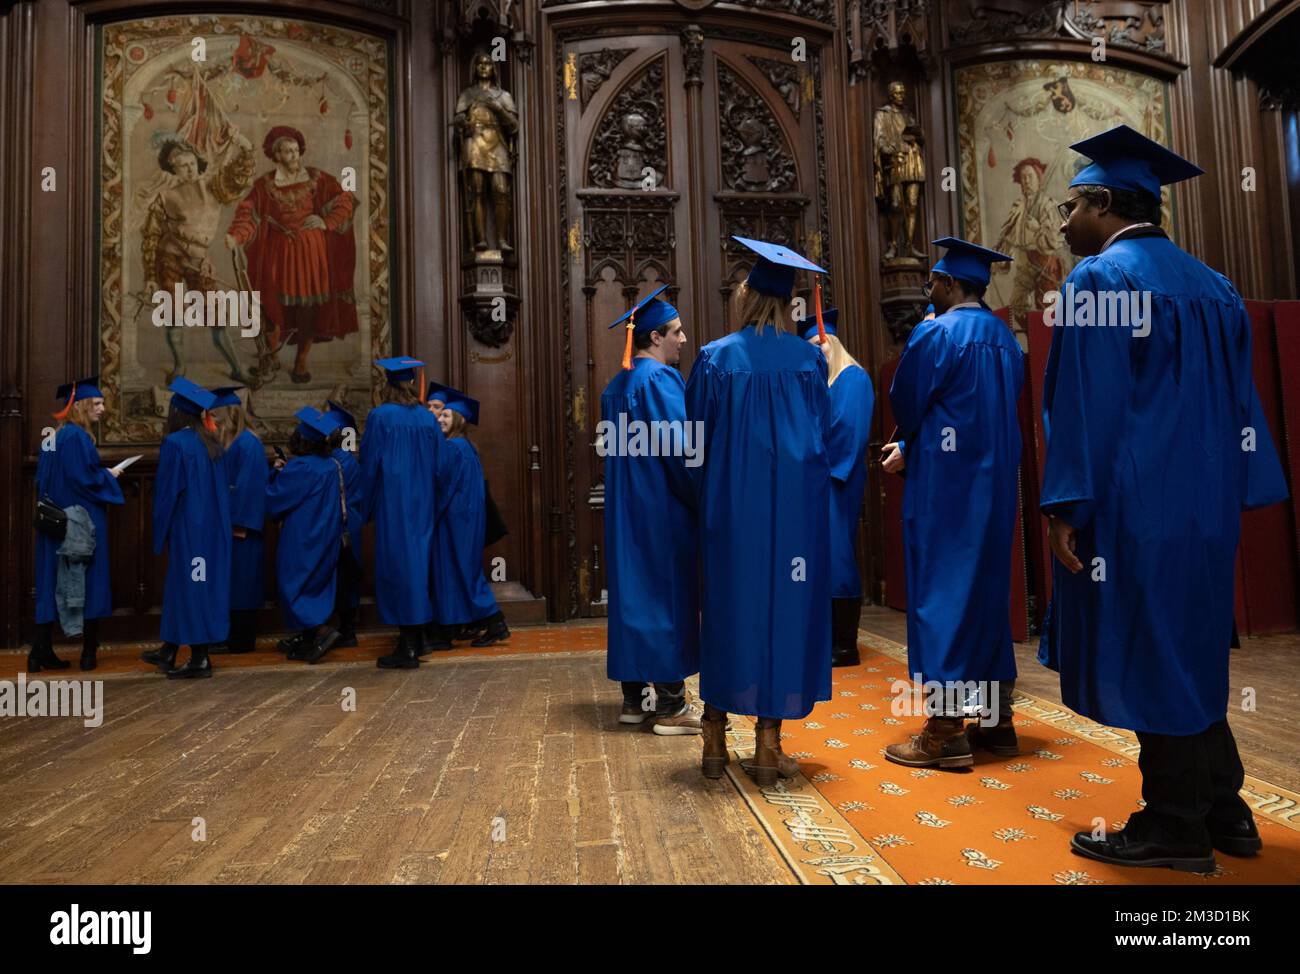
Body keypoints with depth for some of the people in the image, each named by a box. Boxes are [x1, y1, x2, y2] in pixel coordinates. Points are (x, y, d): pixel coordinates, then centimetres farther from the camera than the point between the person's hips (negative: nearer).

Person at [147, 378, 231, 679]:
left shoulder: (175, 443, -13)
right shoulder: (211, 442, 9)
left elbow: (168, 491, -12)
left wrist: (161, 531, -3)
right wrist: (218, 524, 17)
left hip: (187, 527, -8)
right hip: (212, 527, 8)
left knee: (188, 587, 0)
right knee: (199, 585, 14)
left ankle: (199, 660, 5)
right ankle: (169, 651, 27)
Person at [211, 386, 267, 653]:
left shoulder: (247, 444, -13)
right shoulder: (227, 442, 14)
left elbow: (249, 484, -18)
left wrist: (240, 524, -19)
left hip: (240, 526, -9)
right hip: (229, 522, 9)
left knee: (239, 580, -2)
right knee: (230, 580, 12)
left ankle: (240, 640, 7)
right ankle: (232, 636, 20)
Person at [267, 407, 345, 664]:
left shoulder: (299, 467, -18)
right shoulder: (332, 465, 3)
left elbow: (273, 500, -11)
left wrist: (277, 474, 5)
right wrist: (286, 473, 10)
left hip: (300, 540, -7)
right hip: (327, 539, 7)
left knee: (293, 587, 2)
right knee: (316, 586, 13)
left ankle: (322, 631, -14)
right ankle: (309, 641, 18)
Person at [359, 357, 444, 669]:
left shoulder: (379, 417, -7)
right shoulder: (428, 418, 5)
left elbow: (370, 464, -4)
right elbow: (437, 465, 8)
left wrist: (367, 506, 6)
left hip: (393, 504, -5)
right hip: (422, 503, 5)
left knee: (398, 565, -3)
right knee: (419, 561, 13)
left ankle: (408, 648, -2)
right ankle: (417, 639, 21)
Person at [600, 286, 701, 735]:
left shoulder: (616, 386, 15)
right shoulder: (660, 378, -12)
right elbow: (678, 448, -18)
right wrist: (702, 499, -10)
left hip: (626, 508, 9)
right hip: (663, 509, -9)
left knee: (633, 592, 11)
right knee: (668, 596, -3)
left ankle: (636, 696, 17)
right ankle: (669, 705, 2)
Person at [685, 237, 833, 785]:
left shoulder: (715, 358, -2)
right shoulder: (808, 359, 0)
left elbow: (696, 439, 1)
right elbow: (822, 433, 6)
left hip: (730, 504, 0)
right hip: (794, 505, 0)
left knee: (727, 607, 10)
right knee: (784, 608, 6)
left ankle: (715, 742, 17)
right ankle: (768, 745, 10)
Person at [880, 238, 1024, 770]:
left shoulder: (935, 333, -12)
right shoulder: (1005, 338, 12)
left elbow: (905, 404, -6)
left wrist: (907, 447, 16)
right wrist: (910, 448, 16)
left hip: (945, 482, -8)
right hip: (995, 480, 8)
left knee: (942, 591, -3)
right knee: (988, 587, 14)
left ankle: (947, 731, 0)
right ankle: (996, 718, 22)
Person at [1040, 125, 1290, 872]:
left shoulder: (1098, 278, -10)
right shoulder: (1212, 284, 15)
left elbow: (1087, 403, -17)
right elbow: (1240, 399, 15)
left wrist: (1068, 505, -15)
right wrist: (1235, 495, 18)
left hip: (1134, 504, -8)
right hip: (1203, 502, 9)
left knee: (1146, 656, 0)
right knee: (1188, 651, 17)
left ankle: (1176, 827, 11)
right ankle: (1221, 808, 25)